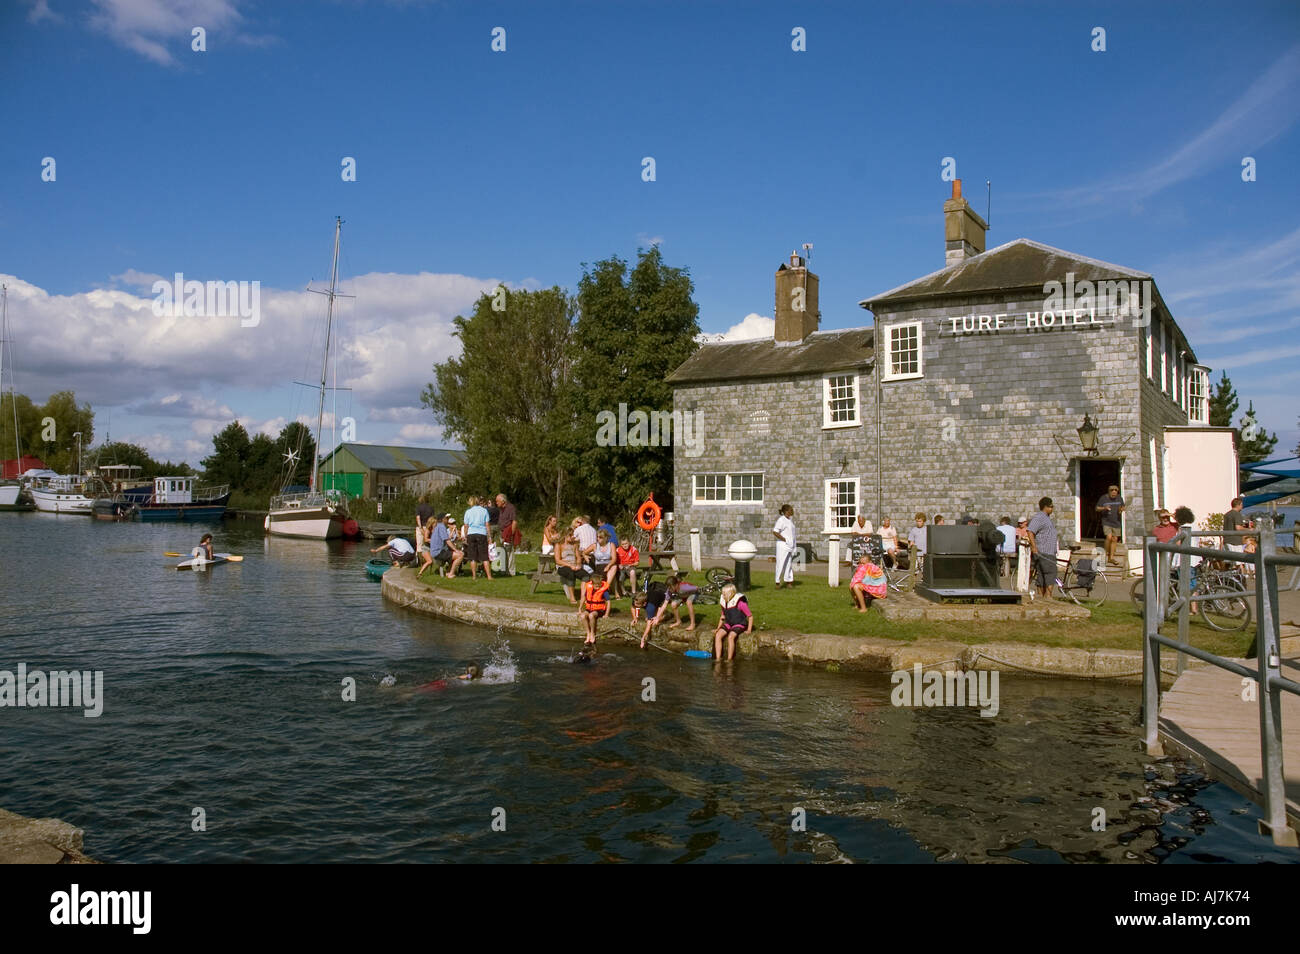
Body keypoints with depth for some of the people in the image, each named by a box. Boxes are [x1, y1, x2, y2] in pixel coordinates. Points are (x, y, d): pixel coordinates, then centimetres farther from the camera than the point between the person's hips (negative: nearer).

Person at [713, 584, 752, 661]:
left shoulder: (740, 603, -16)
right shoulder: (724, 603, 3)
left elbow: (750, 616, -8)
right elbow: (722, 617, 20)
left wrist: (749, 630, -12)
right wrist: (718, 628, 12)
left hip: (739, 624, -6)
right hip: (728, 624, 6)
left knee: (730, 637, -34)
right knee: (717, 635, -22)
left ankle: (729, 660, -28)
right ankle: (718, 659, -24)